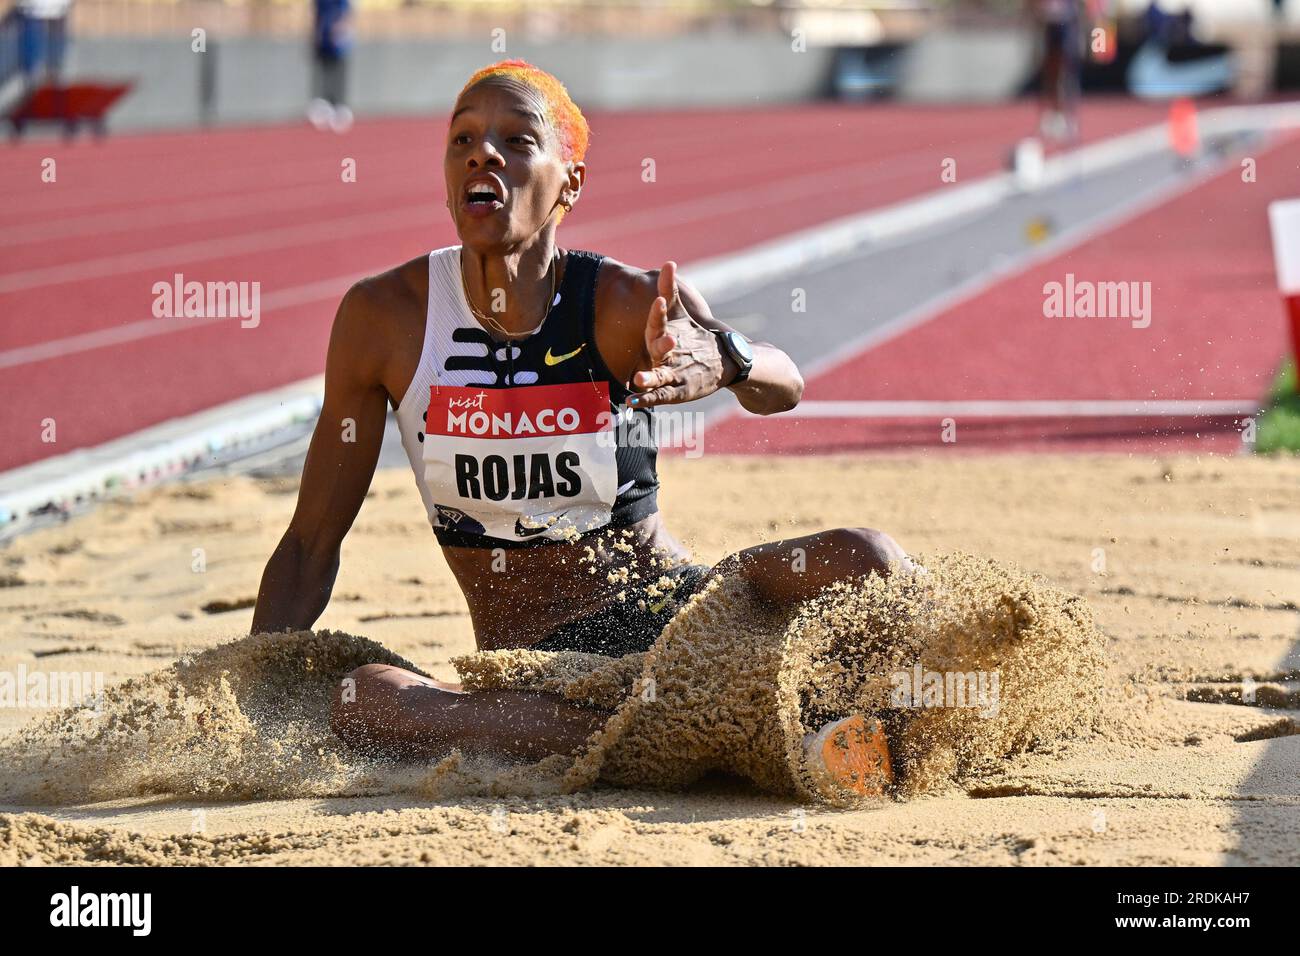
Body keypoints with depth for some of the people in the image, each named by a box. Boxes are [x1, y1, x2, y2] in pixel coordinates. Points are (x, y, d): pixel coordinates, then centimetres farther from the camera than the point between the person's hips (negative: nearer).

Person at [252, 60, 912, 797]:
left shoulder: (624, 302, -7)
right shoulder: (385, 317, -3)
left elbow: (782, 388, -26)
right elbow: (311, 544, 3)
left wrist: (726, 360, -50)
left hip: (677, 607, -1)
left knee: (863, 561, -29)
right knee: (360, 702, -34)